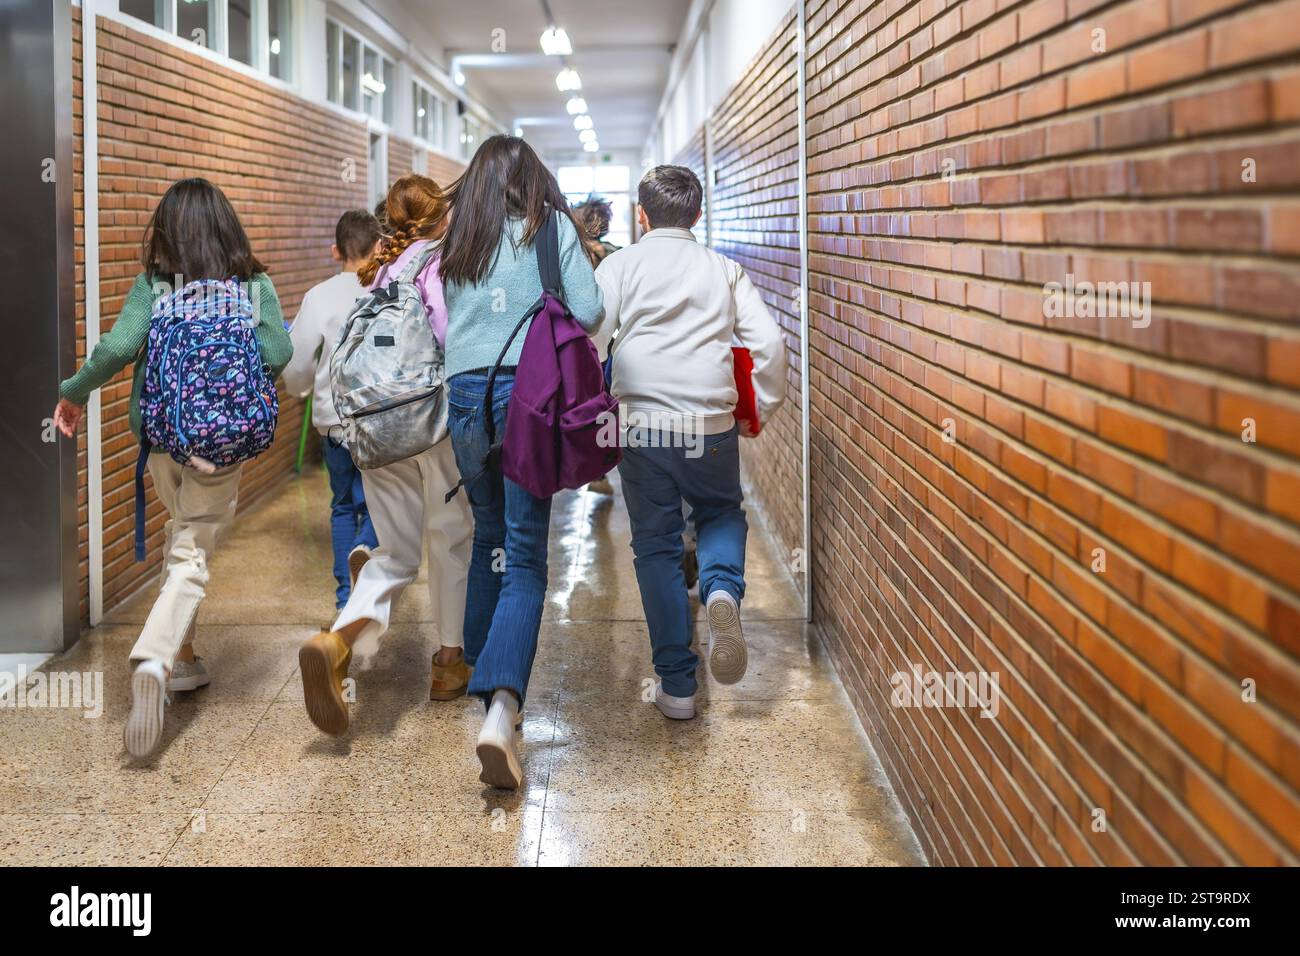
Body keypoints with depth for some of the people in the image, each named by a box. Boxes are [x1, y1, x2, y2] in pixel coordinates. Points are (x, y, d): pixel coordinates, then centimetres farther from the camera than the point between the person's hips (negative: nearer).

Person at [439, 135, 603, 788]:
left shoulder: (456, 240, 13)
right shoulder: (551, 228, 1)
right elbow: (587, 313, -6)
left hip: (465, 395, 4)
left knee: (489, 538, 23)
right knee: (524, 558, -6)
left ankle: (481, 673, 34)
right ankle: (501, 706, -23)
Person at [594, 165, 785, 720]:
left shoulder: (620, 266, 4)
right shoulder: (724, 269, 8)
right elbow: (768, 341, 2)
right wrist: (763, 408, 15)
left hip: (641, 423, -1)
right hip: (712, 425, 1)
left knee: (656, 546, 10)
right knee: (722, 514, 26)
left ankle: (676, 685, 11)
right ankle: (722, 588, -8)